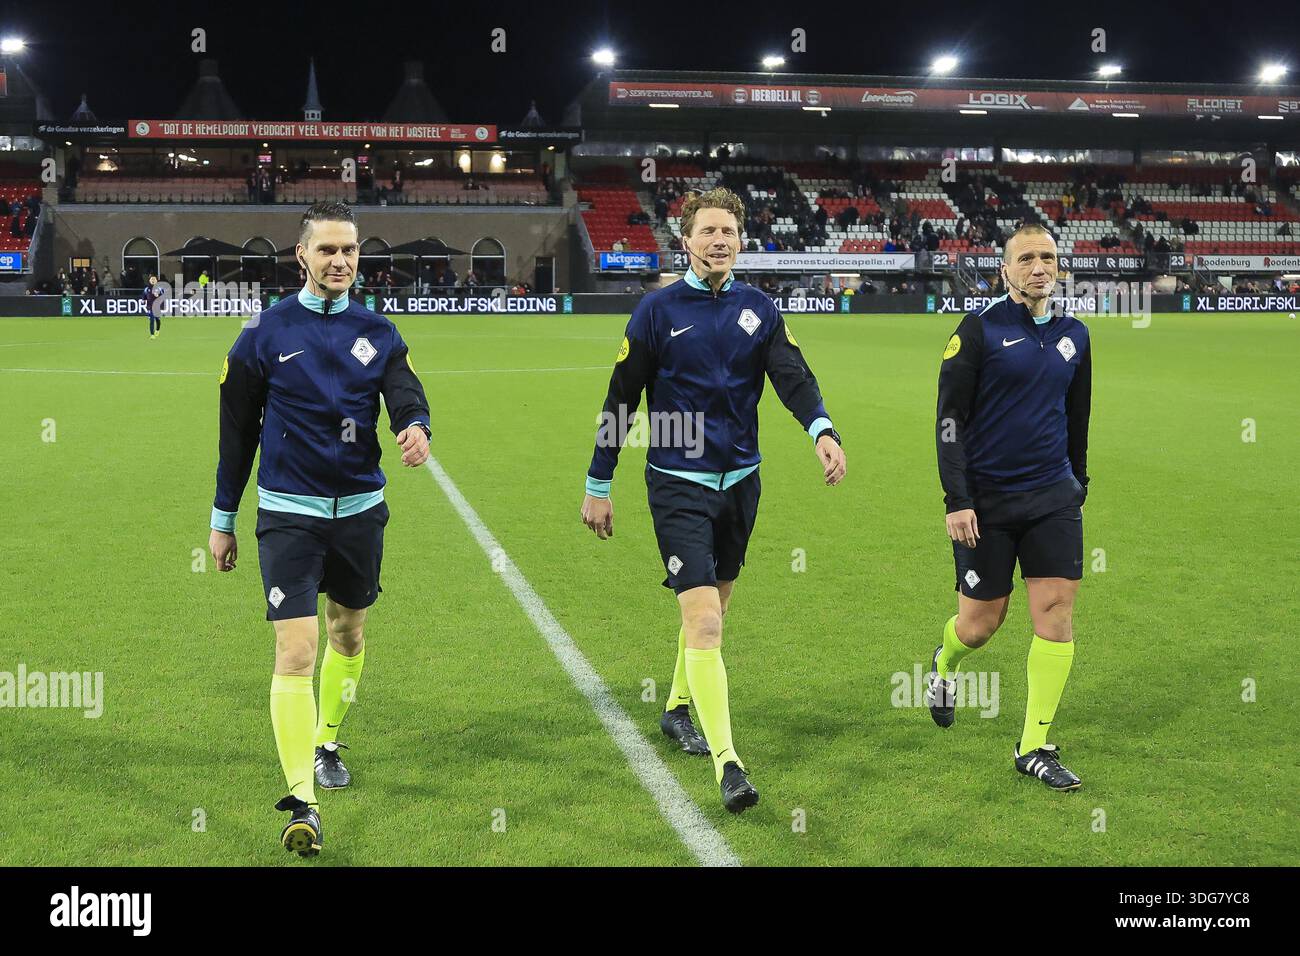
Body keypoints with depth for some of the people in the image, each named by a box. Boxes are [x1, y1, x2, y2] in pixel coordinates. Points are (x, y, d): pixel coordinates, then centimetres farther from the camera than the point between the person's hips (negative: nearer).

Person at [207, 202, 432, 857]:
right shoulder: (265, 333, -3)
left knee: (348, 634, 19)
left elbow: (408, 399, -5)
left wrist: (416, 429, -31)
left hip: (360, 508, 4)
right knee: (295, 650, -13)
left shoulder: (377, 332, 4)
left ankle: (326, 743, 43)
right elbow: (237, 430, 3)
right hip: (288, 513, -3)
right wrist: (222, 520, 5)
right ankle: (302, 801, -11)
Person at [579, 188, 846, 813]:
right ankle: (726, 762, -13)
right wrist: (597, 486, 1)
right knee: (704, 619, -14)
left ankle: (678, 709, 42)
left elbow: (793, 377, -8)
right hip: (679, 485, -4)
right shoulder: (658, 310, -4)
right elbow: (621, 401, 0)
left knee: (710, 608, 19)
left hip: (739, 480, 5)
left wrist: (822, 431, -29)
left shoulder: (760, 311, 5)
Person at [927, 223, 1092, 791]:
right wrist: (956, 499, -15)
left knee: (1056, 613, -4)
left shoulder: (1074, 337, 9)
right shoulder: (980, 330, -7)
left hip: (1053, 498, 4)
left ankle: (1034, 747, 7)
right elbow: (949, 417, -9)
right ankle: (944, 665, 40)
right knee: (980, 625, 3)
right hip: (986, 500, -4)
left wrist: (1077, 483, 21)